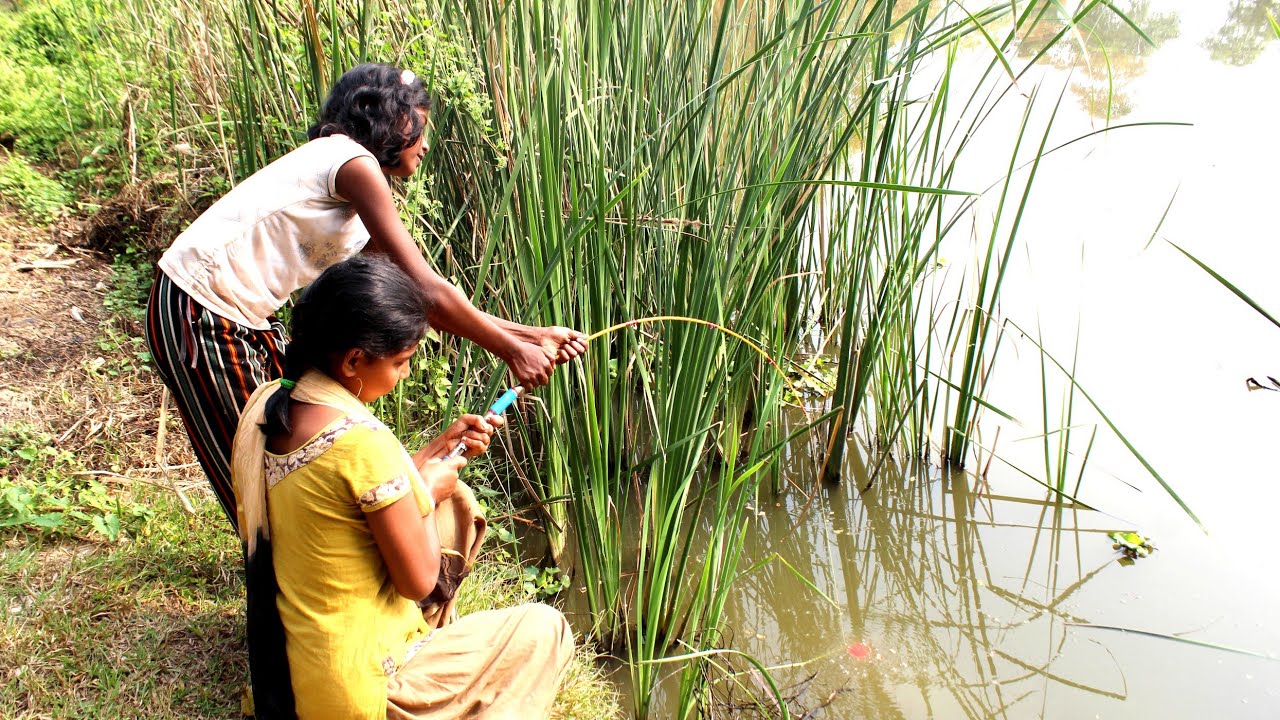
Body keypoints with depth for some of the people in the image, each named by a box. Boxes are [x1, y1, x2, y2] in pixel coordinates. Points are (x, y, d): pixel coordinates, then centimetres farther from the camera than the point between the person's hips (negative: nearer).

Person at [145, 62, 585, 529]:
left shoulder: (354, 222, 13)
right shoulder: (351, 160, -15)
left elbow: (418, 301, 11)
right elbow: (427, 291, -20)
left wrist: (533, 336, 9)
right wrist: (512, 351, -11)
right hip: (198, 315, -9)